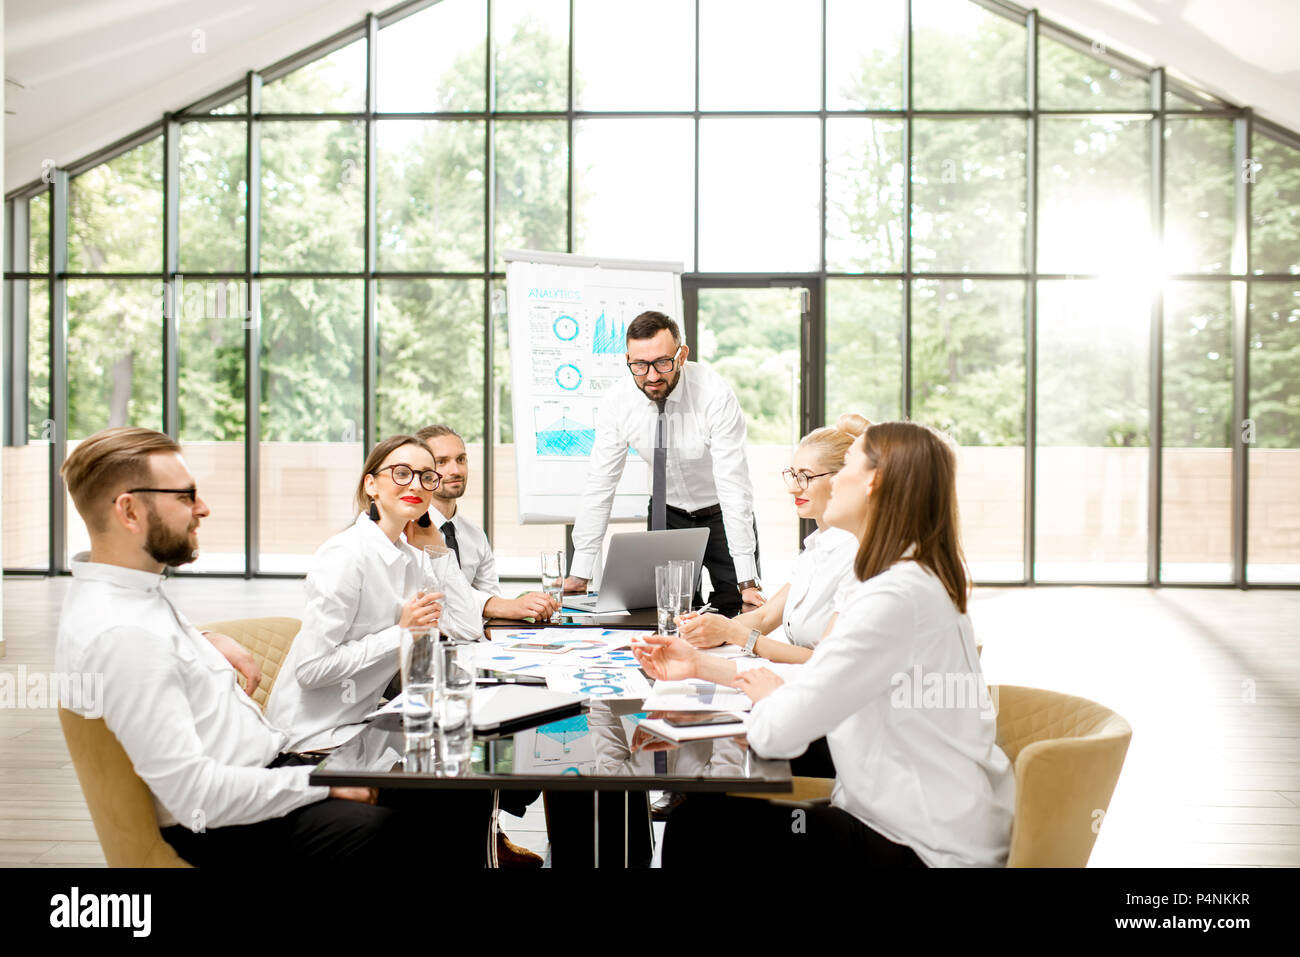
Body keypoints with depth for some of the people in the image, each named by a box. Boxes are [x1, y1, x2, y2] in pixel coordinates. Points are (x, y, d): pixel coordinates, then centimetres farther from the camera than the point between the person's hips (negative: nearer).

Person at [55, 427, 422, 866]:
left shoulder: (132, 592, 8)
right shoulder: (119, 636, -24)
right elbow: (196, 796, -25)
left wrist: (211, 643, 14)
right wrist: (321, 782, -16)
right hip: (224, 829, -10)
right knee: (398, 829, -26)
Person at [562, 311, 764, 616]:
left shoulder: (714, 394, -27)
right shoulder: (617, 402, -17)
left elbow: (733, 487, -31)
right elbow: (599, 487, -13)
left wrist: (748, 582, -35)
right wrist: (579, 575, -17)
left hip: (722, 516, -2)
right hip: (668, 515, 3)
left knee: (735, 610, -10)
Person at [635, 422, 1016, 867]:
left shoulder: (897, 594, -26)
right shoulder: (919, 580, 10)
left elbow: (777, 734, -26)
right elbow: (817, 676, 14)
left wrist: (769, 695, -2)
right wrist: (701, 663, 14)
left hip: (923, 848, -10)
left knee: (699, 824, -8)